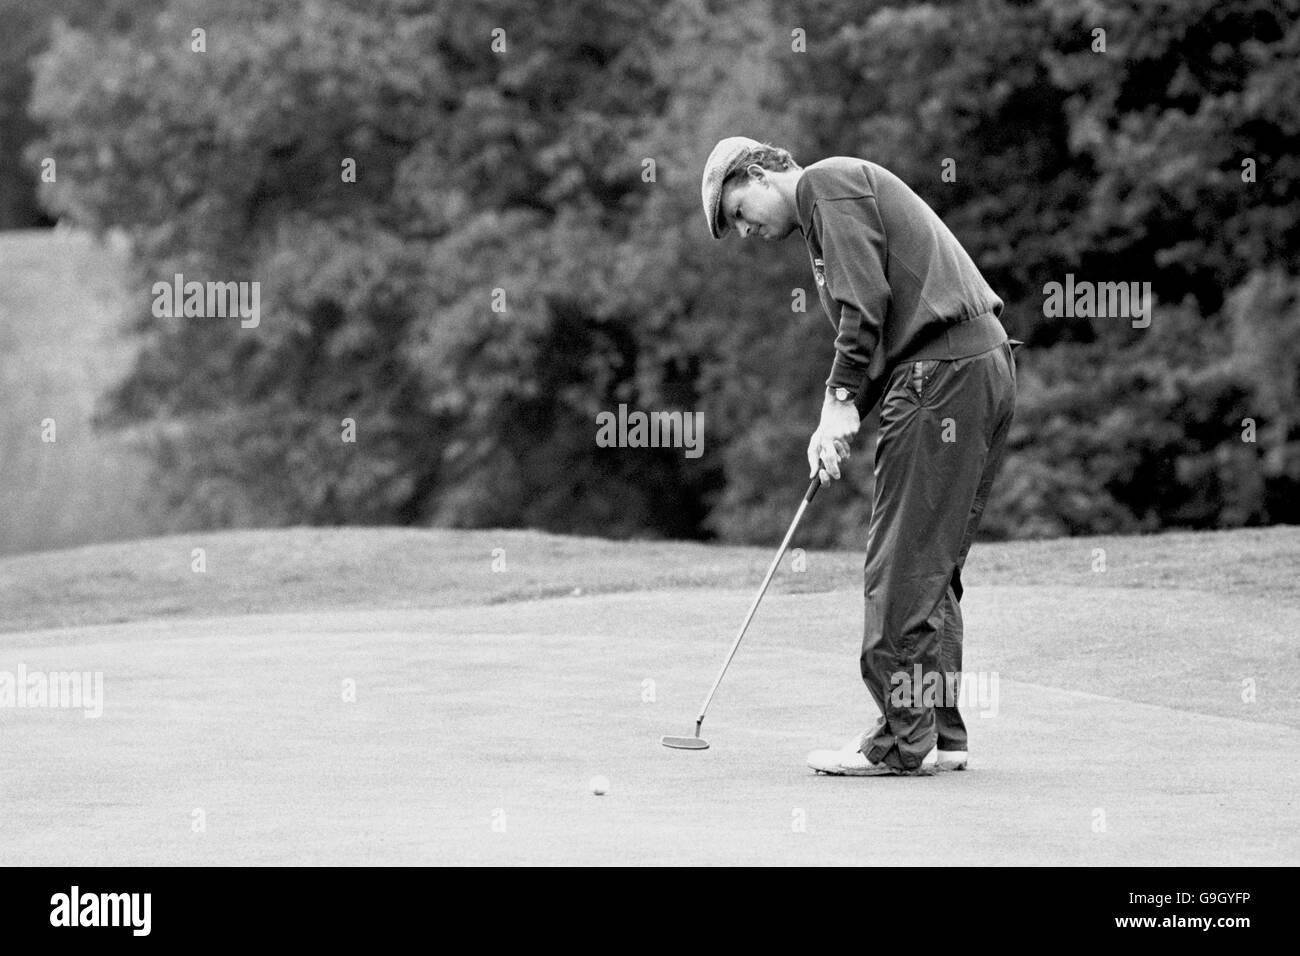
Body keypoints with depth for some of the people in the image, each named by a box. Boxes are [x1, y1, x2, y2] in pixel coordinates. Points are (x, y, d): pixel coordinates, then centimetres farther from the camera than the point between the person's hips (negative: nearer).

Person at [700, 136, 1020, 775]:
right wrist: (840, 421, 9)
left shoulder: (828, 183, -2)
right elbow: (881, 334, 21)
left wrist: (841, 401, -11)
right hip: (986, 364, 10)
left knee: (901, 566, -7)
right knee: (933, 567, 13)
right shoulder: (834, 201, 27)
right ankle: (940, 733, 15)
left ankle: (903, 740, -6)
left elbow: (865, 303, -14)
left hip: (945, 373, -10)